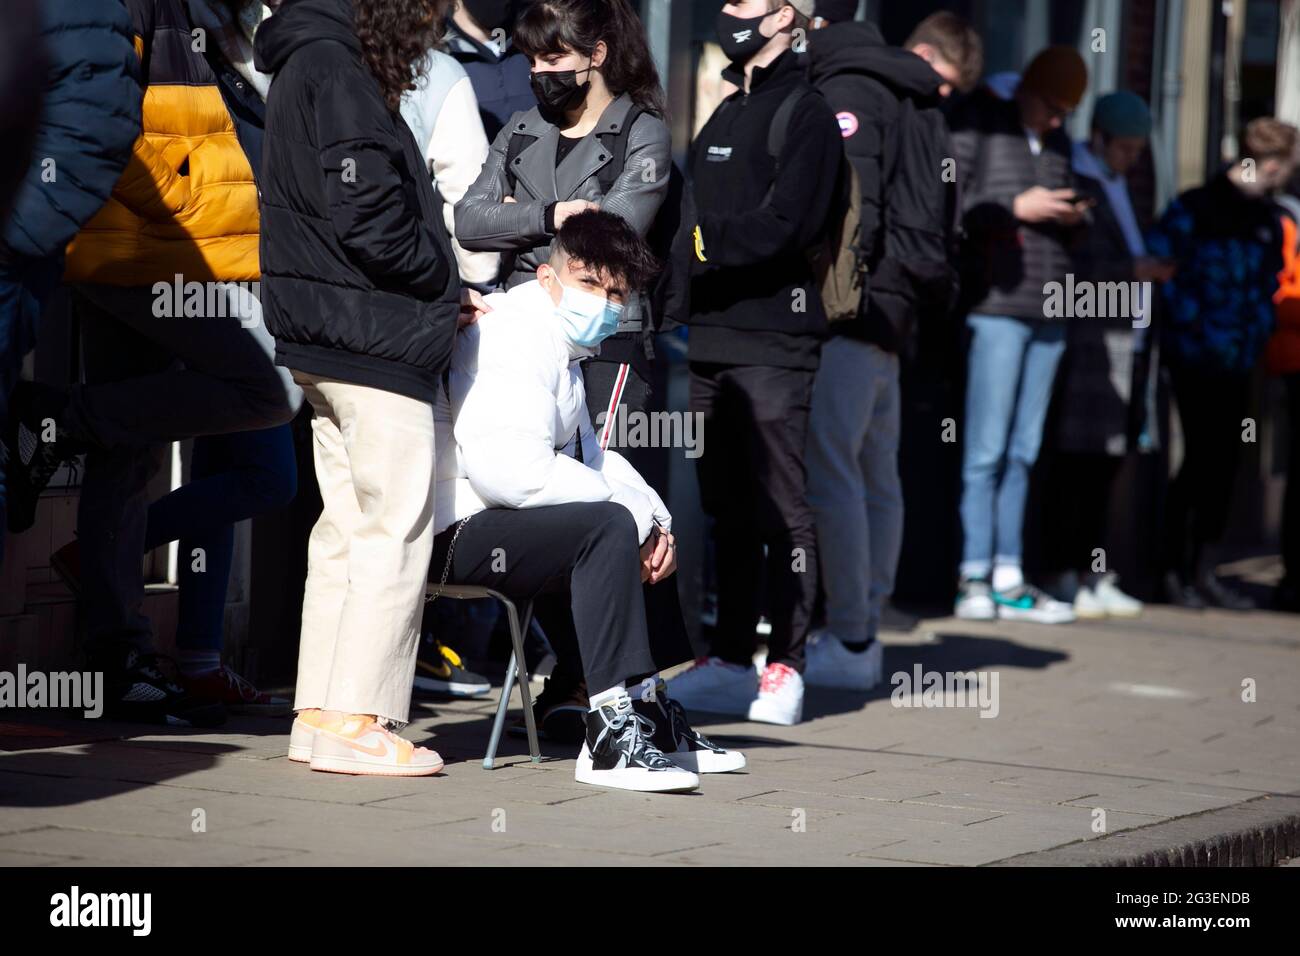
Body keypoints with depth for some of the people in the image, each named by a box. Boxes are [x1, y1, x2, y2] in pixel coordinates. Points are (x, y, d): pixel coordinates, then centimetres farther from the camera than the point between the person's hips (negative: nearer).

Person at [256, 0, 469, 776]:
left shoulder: (310, 65, 17)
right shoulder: (337, 72, -14)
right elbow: (368, 217, -21)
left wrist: (440, 290, 7)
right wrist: (442, 281, -5)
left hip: (326, 339, 10)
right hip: (375, 335, -10)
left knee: (348, 525, 13)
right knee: (396, 529, -6)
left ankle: (321, 713, 16)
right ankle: (357, 722, -6)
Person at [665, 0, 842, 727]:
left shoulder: (806, 114, -5)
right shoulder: (726, 116, 22)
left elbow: (781, 228, -15)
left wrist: (698, 242, -15)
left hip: (773, 343, -8)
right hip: (711, 338, 8)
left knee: (781, 506, -5)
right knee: (728, 507, 10)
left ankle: (786, 667, -3)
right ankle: (731, 660, 15)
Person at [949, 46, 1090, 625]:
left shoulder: (1057, 143, 20)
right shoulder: (979, 124, -1)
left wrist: (1071, 220, 8)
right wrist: (1015, 208, -11)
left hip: (1047, 315, 7)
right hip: (996, 305, -7)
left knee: (1022, 453, 7)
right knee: (985, 450, -7)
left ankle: (1008, 580, 8)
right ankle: (974, 577, -4)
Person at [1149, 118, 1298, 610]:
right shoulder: (1195, 208, -9)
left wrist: (1257, 333, 7)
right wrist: (1194, 324, -14)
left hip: (1238, 364, 7)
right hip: (1195, 360, -7)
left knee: (1225, 460, 7)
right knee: (1203, 455, -7)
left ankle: (1201, 569, 14)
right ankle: (1174, 567, 2)